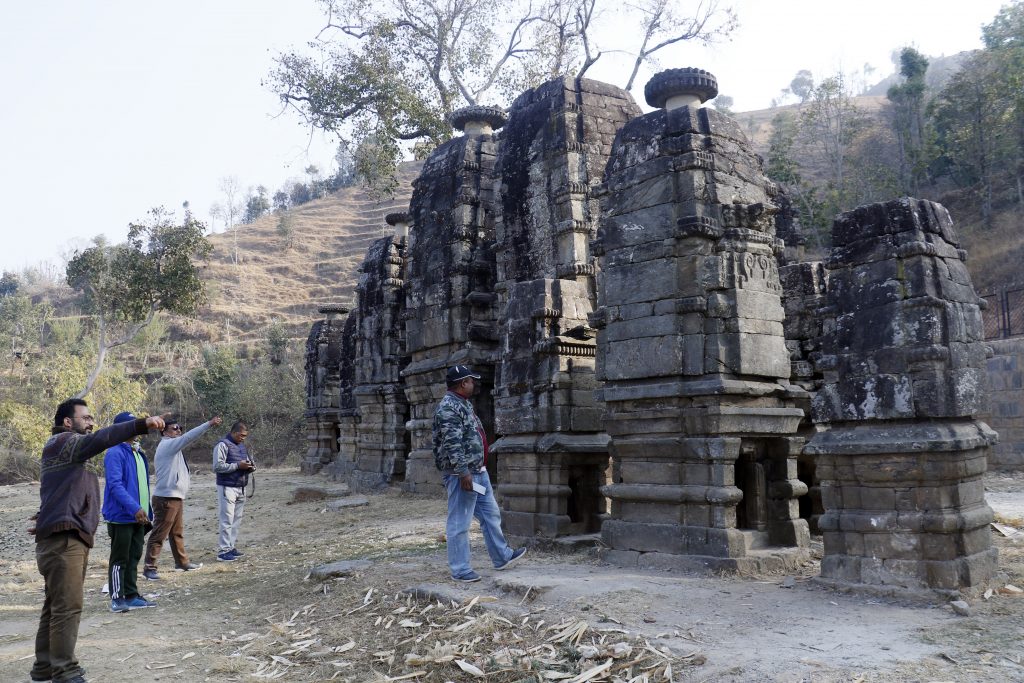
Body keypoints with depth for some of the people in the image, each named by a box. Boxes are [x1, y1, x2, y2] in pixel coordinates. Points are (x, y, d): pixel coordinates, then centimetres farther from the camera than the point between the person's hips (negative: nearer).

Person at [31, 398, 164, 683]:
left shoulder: (69, 448, 25)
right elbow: (101, 439, -27)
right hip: (63, 539, -10)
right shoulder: (63, 441, -7)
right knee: (67, 607, -10)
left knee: (56, 605, 15)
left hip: (69, 538, 10)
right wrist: (142, 424, -36)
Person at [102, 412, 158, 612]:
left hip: (139, 517, 8)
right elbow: (115, 485, -22)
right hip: (121, 516, -8)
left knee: (134, 558, 13)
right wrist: (135, 508, -29)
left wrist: (148, 512, 16)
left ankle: (132, 596, 21)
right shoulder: (115, 453, -13)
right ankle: (117, 599, 10)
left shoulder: (138, 452, 14)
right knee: (120, 559, 1)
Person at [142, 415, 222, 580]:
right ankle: (149, 567, 0)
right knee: (159, 534, -6)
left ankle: (182, 562, 26)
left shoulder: (171, 447, 19)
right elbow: (188, 437, -24)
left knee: (177, 533, 17)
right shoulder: (167, 445, -12)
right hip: (166, 498, -10)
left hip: (176, 497, 10)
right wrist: (209, 424, -26)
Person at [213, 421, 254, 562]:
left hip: (241, 488, 8)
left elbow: (247, 460, 27)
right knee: (227, 520, -7)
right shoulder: (222, 445, -10)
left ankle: (231, 547, 19)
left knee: (237, 520, 11)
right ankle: (223, 551, -4)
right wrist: (238, 465, -19)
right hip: (227, 488, -8)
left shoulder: (241, 445, 16)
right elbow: (217, 466, -17)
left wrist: (249, 466, 4)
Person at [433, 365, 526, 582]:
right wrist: (463, 472, -25)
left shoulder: (464, 404, 15)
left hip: (478, 471, 11)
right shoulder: (448, 407, -18)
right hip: (462, 474, -11)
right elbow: (452, 444, -24)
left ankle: (502, 557, 28)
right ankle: (460, 570, 9)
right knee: (459, 523, 0)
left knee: (491, 515, 17)